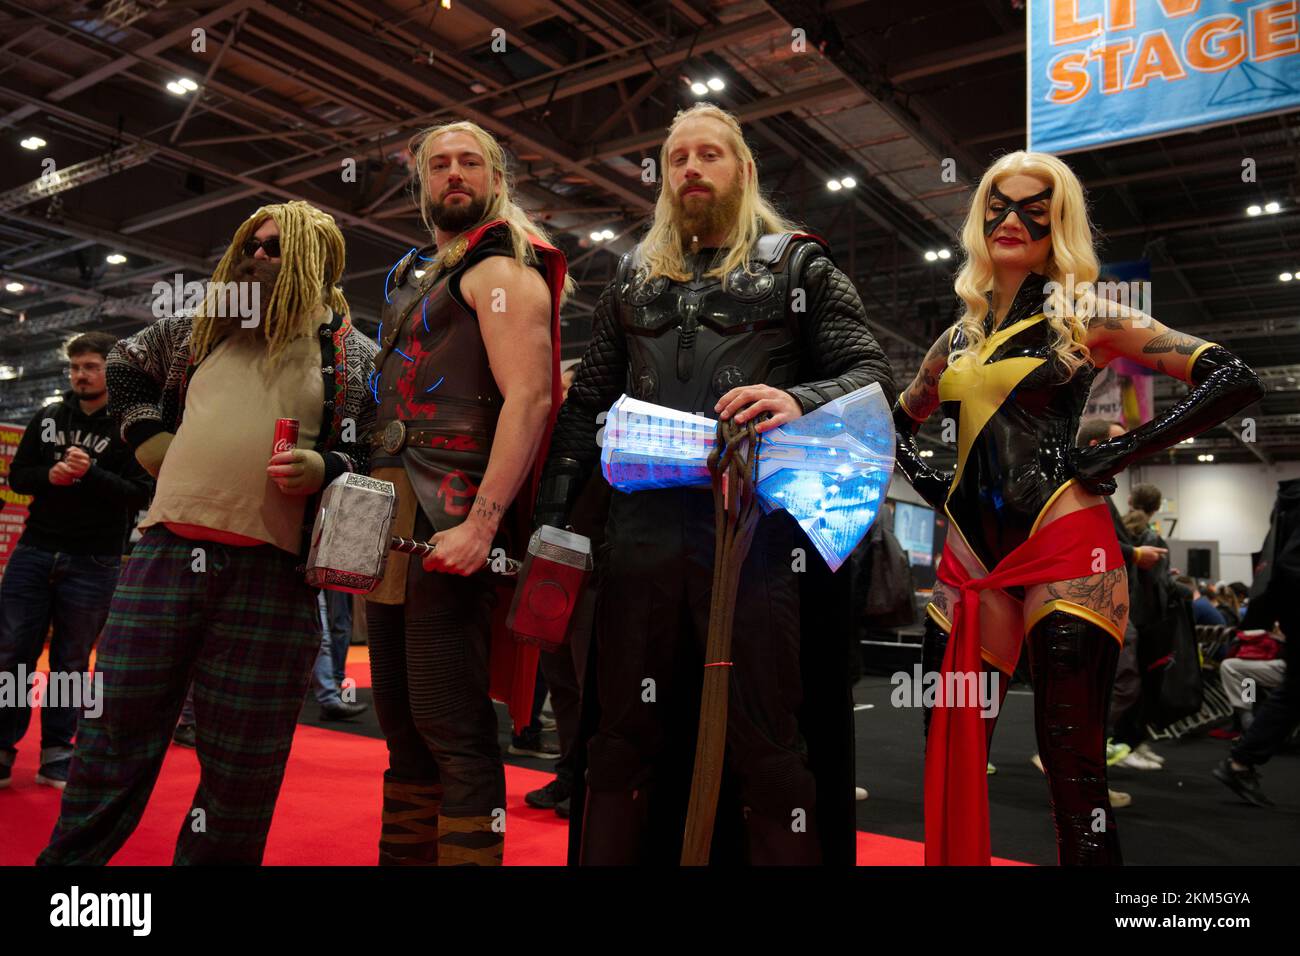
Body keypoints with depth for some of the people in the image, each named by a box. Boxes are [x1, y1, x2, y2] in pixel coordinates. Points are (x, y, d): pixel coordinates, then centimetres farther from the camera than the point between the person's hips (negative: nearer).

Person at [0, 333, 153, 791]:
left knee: (71, 662, 5)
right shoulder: (46, 418, 11)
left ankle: (57, 753, 16)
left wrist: (91, 474, -22)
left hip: (93, 563, -3)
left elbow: (142, 495, -8)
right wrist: (49, 475, -9)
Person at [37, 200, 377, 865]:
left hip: (272, 573, -3)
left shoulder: (356, 357, 5)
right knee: (115, 732, 10)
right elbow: (123, 366, 32)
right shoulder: (202, 325, 16)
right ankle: (70, 855, 26)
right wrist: (146, 435, 17)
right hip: (168, 549, 3)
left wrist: (324, 469, -13)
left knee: (241, 764, 6)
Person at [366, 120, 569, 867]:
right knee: (404, 725, 14)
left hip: (450, 526, -9)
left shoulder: (502, 270, -3)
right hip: (395, 527, 9)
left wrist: (481, 524, -26)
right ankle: (402, 853, 25)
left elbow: (529, 397, -17)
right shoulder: (415, 279, 24)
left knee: (452, 730, -8)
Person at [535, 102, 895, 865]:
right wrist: (554, 511, 8)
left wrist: (801, 401, -20)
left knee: (766, 740, 0)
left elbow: (871, 374, 2)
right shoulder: (633, 278, 20)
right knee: (623, 732, 10)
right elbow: (588, 403, 18)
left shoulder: (798, 265, 9)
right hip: (643, 529, 4)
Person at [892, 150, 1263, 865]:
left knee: (1071, 762, -4)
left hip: (1062, 546, -5)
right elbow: (899, 419, 31)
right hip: (972, 553, 5)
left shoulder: (1086, 316, 2)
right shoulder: (959, 338, 16)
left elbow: (1233, 380, -5)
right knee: (950, 750, 6)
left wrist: (1121, 453, -8)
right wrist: (925, 479, 14)